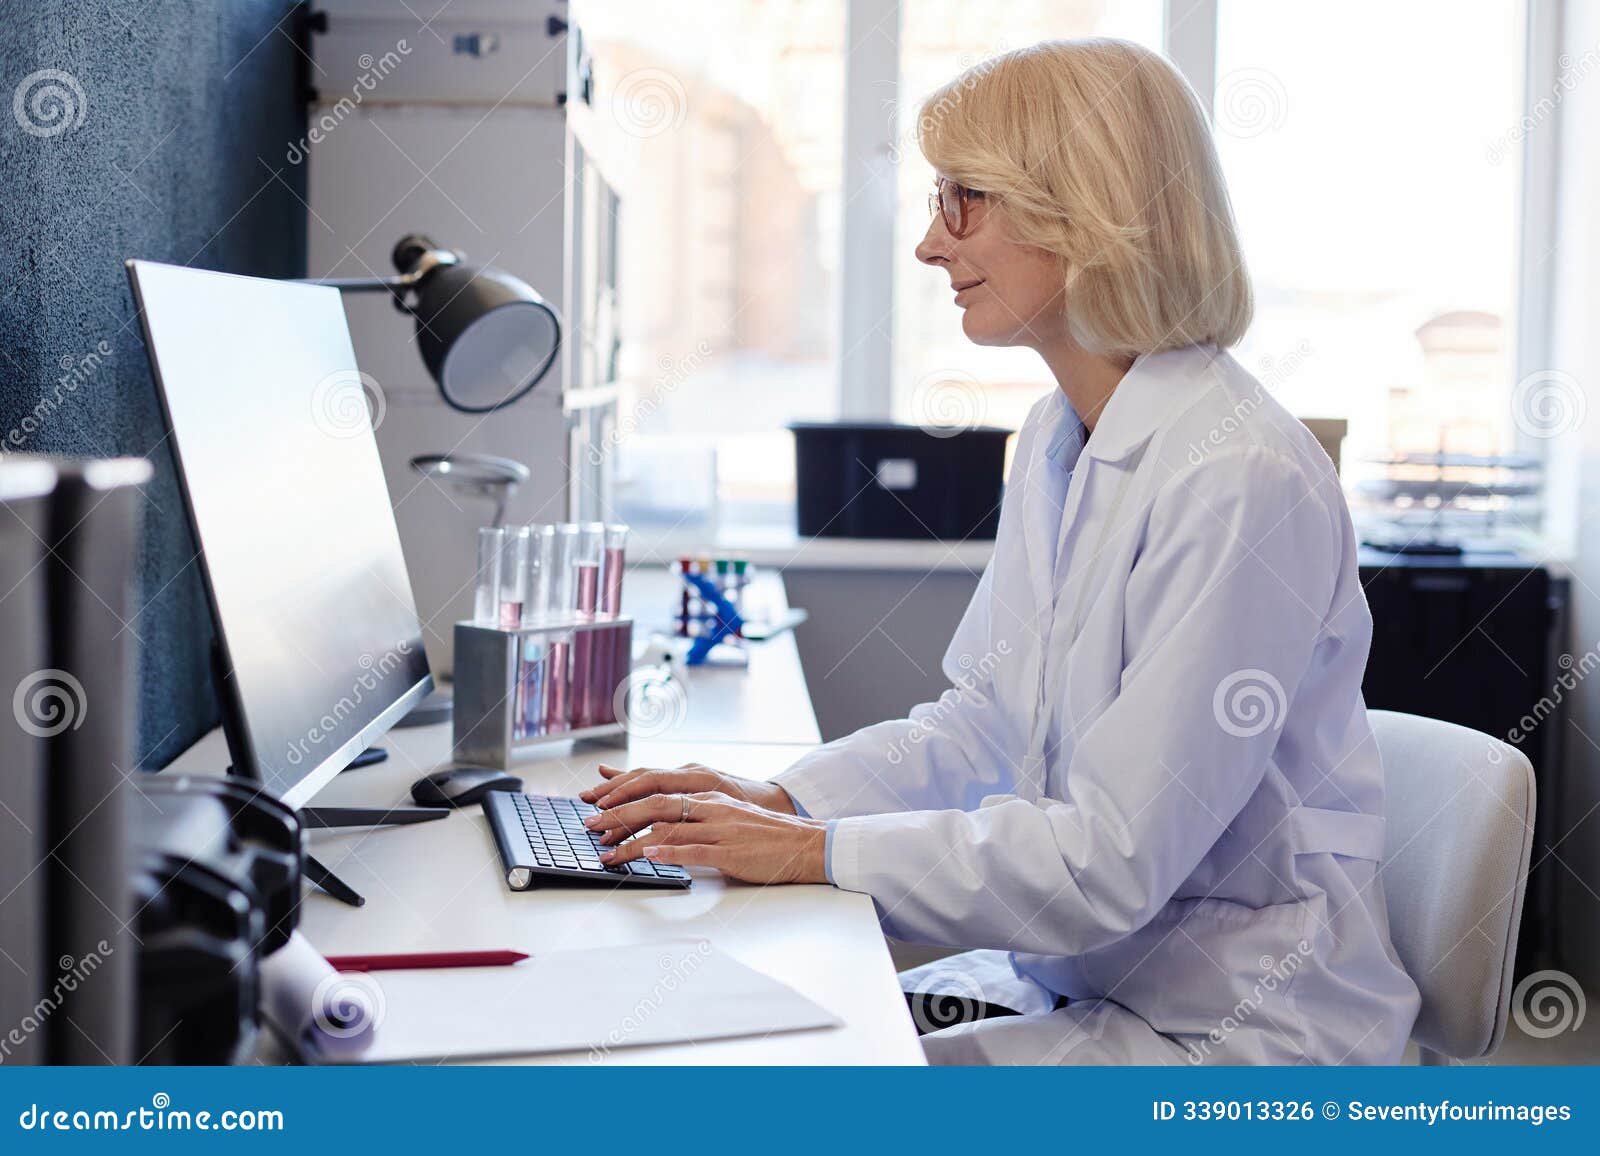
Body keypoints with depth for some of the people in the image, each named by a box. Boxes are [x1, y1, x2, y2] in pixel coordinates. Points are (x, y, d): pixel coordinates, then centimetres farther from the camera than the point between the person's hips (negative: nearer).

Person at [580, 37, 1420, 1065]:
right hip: (1071, 978, 8)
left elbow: (1113, 860, -25)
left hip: (1235, 1030, -8)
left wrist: (814, 852, -21)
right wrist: (784, 800, -4)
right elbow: (983, 721, 11)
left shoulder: (1240, 479, -23)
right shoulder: (1056, 439, 7)